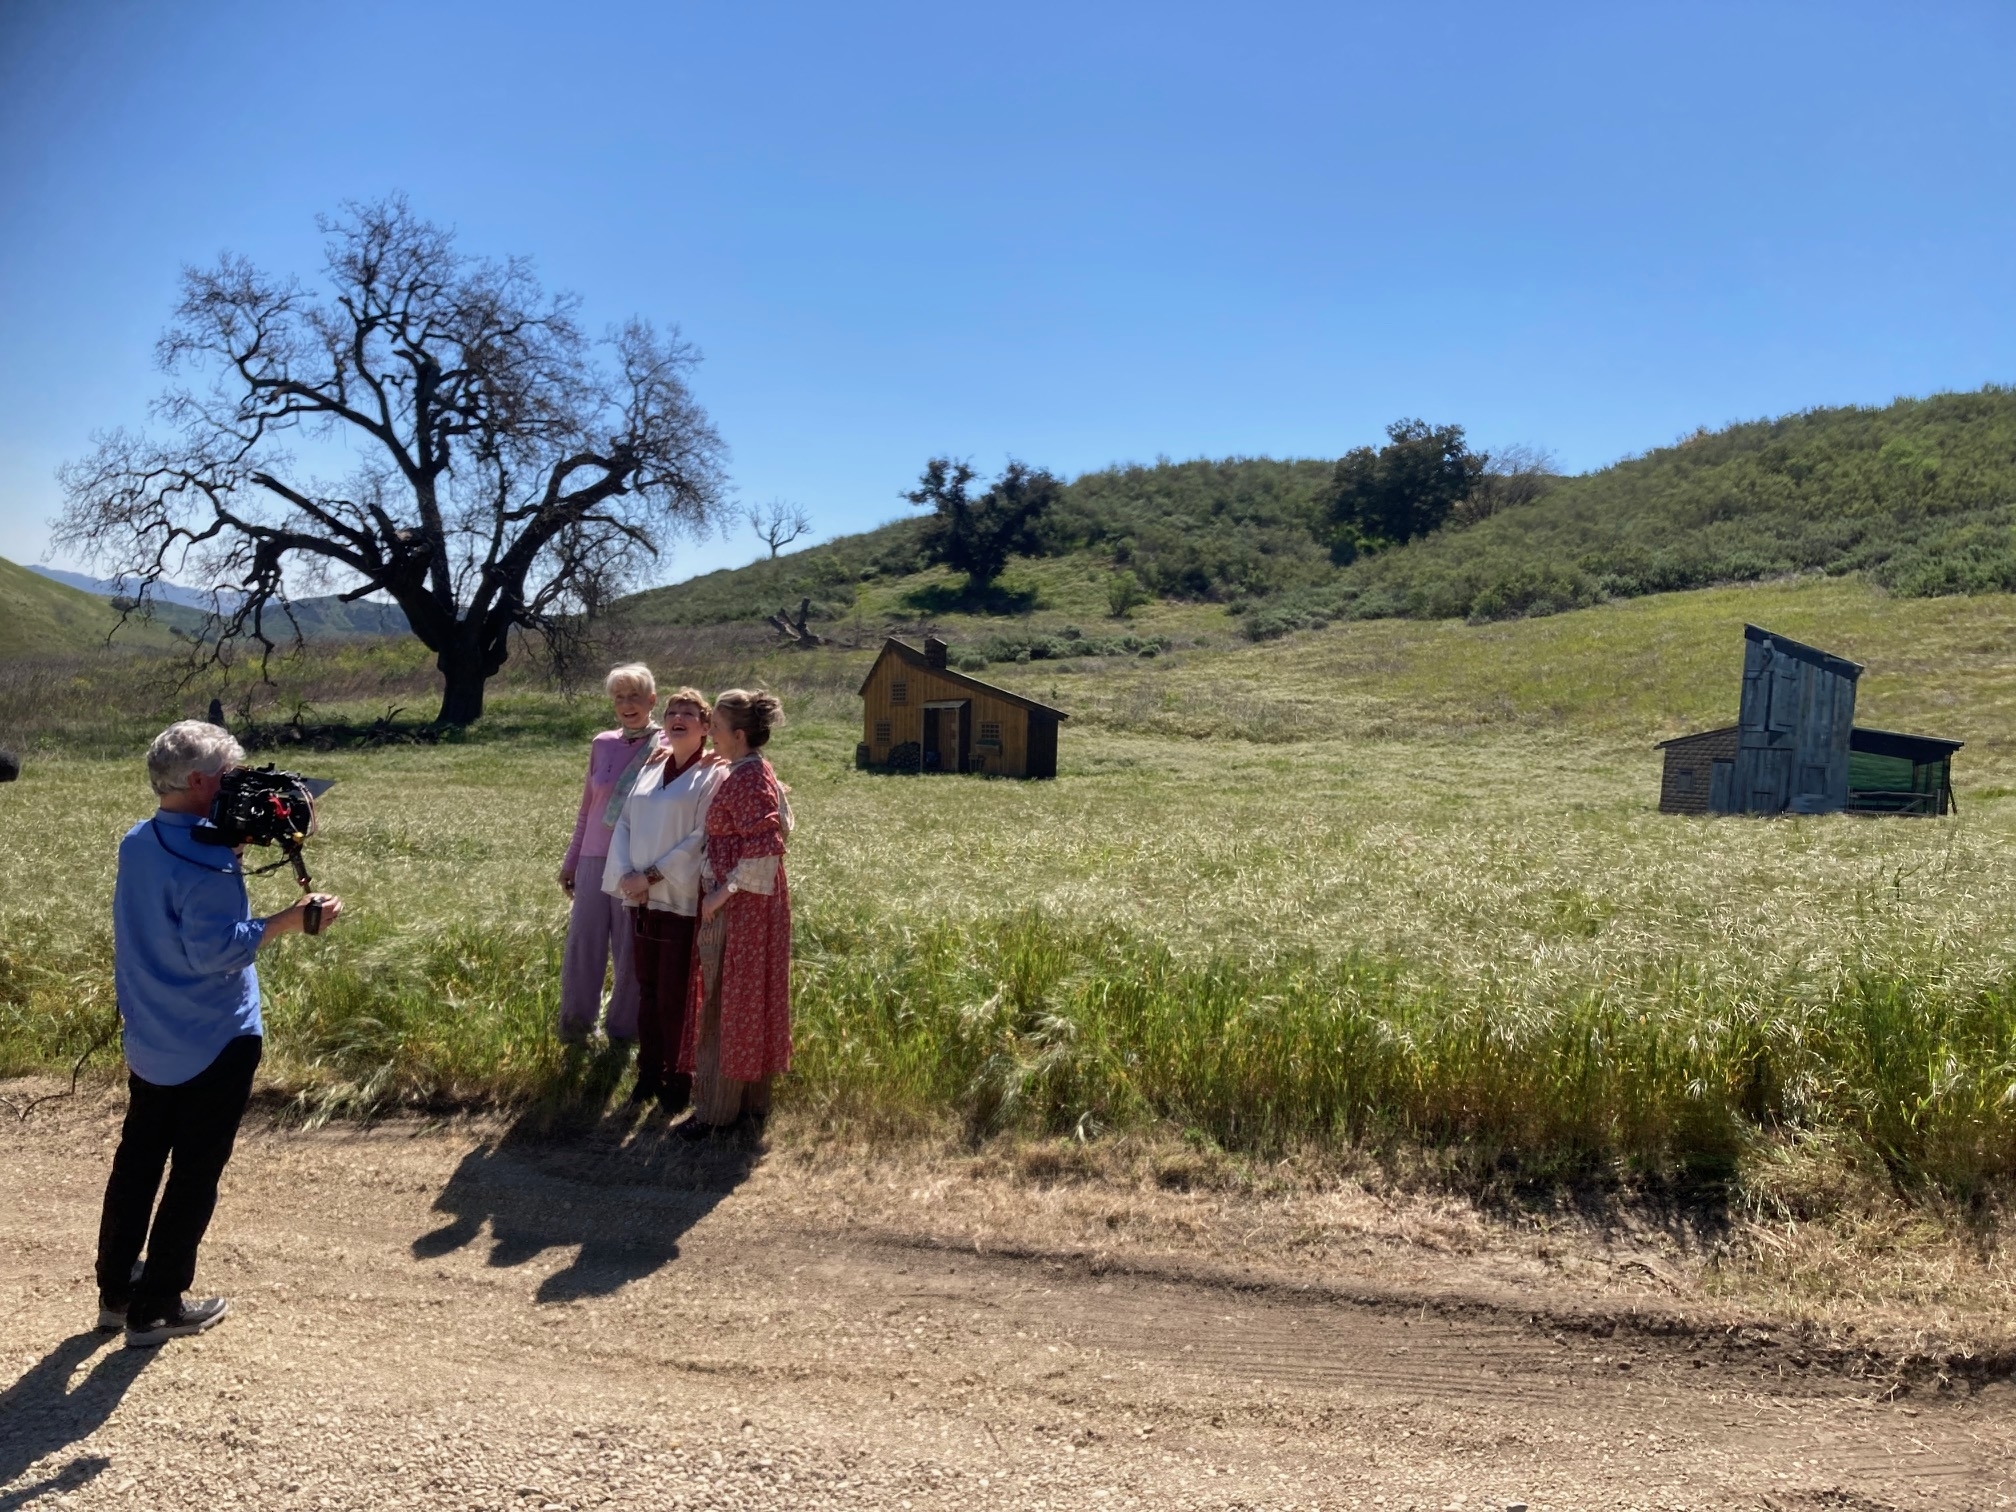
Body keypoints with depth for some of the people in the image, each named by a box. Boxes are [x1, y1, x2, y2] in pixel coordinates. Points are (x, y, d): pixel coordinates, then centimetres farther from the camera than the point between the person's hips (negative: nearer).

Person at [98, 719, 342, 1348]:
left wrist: (236, 841, 1)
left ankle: (116, 1290, 32)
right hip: (212, 1044, -8)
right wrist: (282, 922, -28)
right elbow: (212, 950, -26)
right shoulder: (206, 860, -23)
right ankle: (155, 1308, 14)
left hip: (147, 1040, 9)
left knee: (137, 1160, 20)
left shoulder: (136, 842, 3)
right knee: (195, 1175, 5)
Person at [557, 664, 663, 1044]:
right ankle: (574, 1027, 24)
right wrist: (571, 861, 18)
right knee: (582, 945, 6)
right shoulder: (602, 744, 7)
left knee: (633, 953, 4)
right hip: (595, 860, 3)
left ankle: (623, 1032, 21)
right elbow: (587, 807, 15)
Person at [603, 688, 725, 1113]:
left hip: (682, 900, -6)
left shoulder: (714, 775, -6)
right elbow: (624, 824, 9)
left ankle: (677, 1080, 13)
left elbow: (702, 838, -13)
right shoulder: (651, 770, 13)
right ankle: (649, 1072, 25)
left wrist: (653, 875, -15)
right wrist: (626, 875, -7)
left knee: (674, 997, 0)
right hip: (642, 899, 6)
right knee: (647, 990, 13)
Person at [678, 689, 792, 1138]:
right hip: (745, 902, 10)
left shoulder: (747, 780, -18)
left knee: (728, 1002, -1)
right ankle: (751, 1102, 23)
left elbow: (766, 846, -23)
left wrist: (724, 891, -19)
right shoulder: (755, 773, 12)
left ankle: (719, 1109, 8)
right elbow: (781, 827, 20)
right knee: (745, 1002, 15)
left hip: (739, 904, -10)